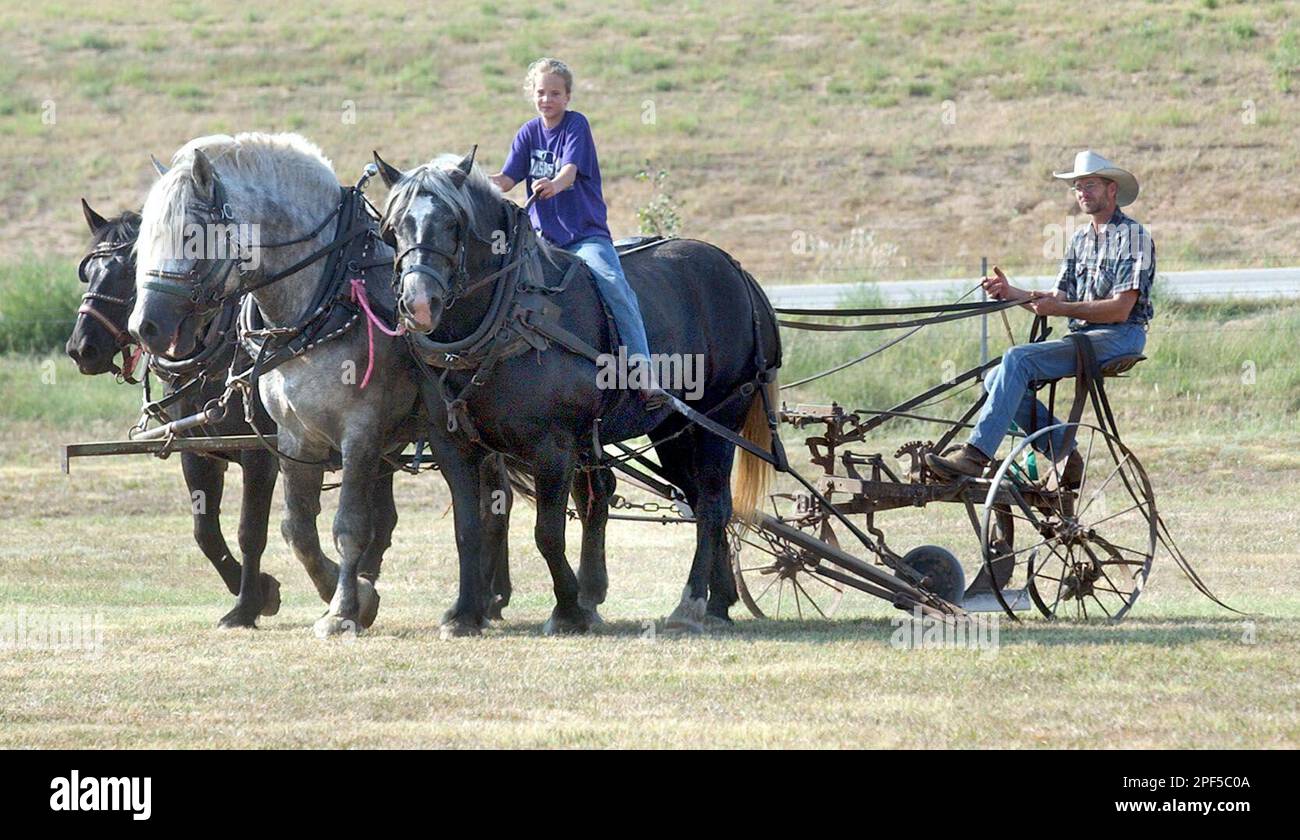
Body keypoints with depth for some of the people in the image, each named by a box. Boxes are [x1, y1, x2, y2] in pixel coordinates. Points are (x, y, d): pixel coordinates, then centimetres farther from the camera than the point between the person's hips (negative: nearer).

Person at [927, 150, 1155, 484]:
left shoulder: (1132, 236, -6)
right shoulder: (1080, 240, 20)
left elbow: (1120, 309, -15)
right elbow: (1058, 300, 13)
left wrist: (1060, 308, -20)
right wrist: (1011, 293, -4)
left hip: (1119, 336, -9)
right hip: (1082, 336, 9)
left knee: (1018, 360, -26)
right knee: (997, 380, -6)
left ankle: (976, 456, -32)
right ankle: (1067, 457, -3)